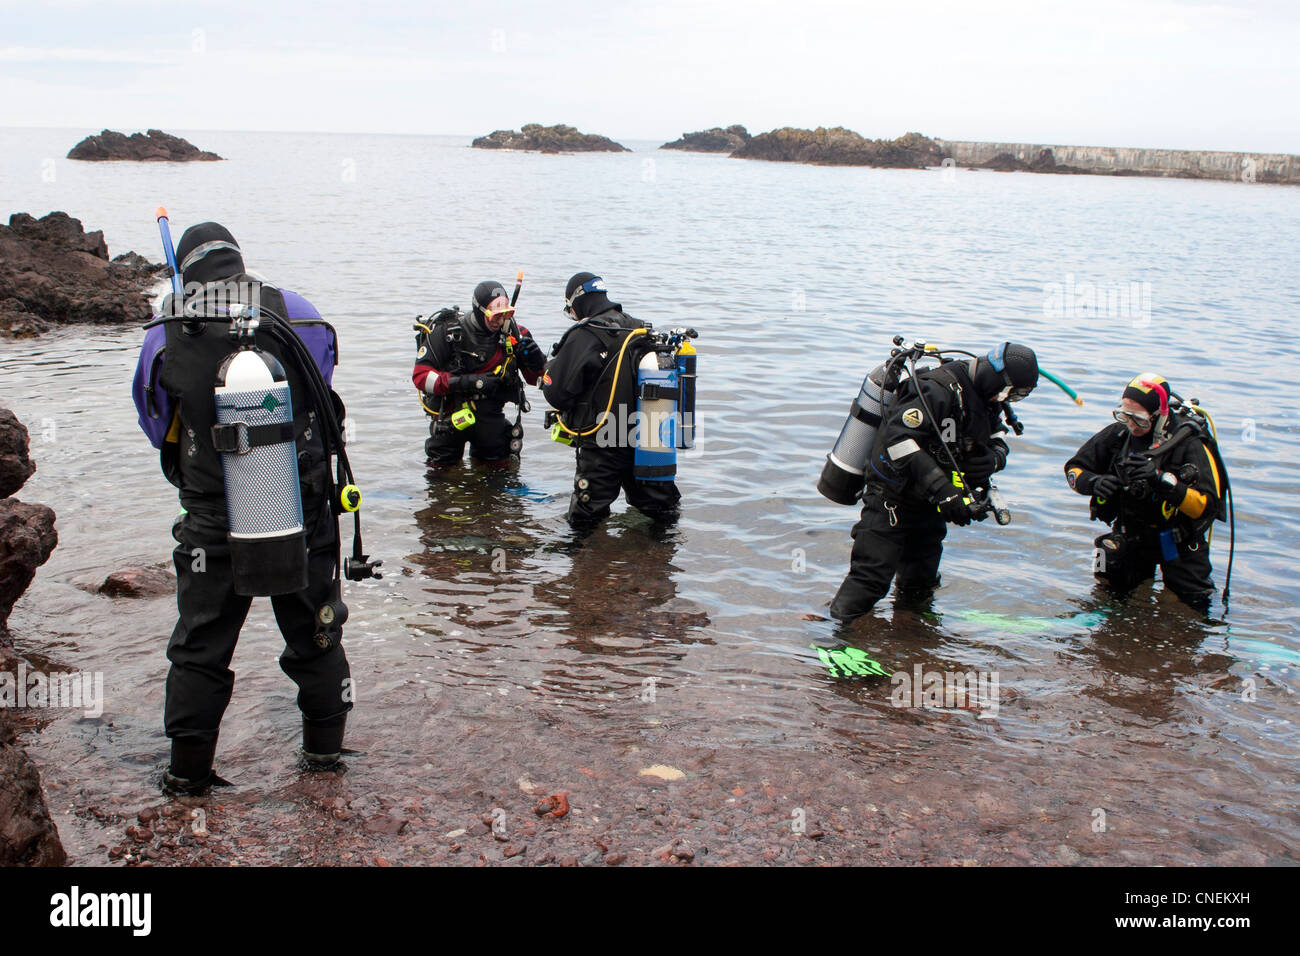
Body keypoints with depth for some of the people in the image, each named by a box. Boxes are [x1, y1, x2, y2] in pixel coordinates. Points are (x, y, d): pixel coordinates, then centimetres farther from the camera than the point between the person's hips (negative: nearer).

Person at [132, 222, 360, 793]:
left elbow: (157, 426, 7)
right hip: (304, 521, 1)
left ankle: (188, 770, 23)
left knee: (200, 647, 14)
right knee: (314, 635, 19)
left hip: (212, 527, -1)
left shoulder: (165, 340, -8)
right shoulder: (296, 315, -7)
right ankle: (324, 747, 31)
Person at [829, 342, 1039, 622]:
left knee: (921, 585, 17)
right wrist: (943, 491, -37)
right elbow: (898, 437, -33)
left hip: (931, 507, 9)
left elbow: (999, 442, 14)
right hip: (893, 498, -8)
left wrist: (993, 459, -14)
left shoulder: (986, 402, 6)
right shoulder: (938, 389, -24)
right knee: (871, 579, -12)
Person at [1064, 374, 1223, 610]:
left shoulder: (1189, 445, -22)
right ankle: (1144, 571, 33)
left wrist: (1164, 481, -41)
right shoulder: (1118, 434, -11)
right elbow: (1074, 469, -2)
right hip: (1131, 534, 3)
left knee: (1196, 607, 2)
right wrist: (1094, 483, -24)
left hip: (1178, 539, -3)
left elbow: (1208, 506, -27)